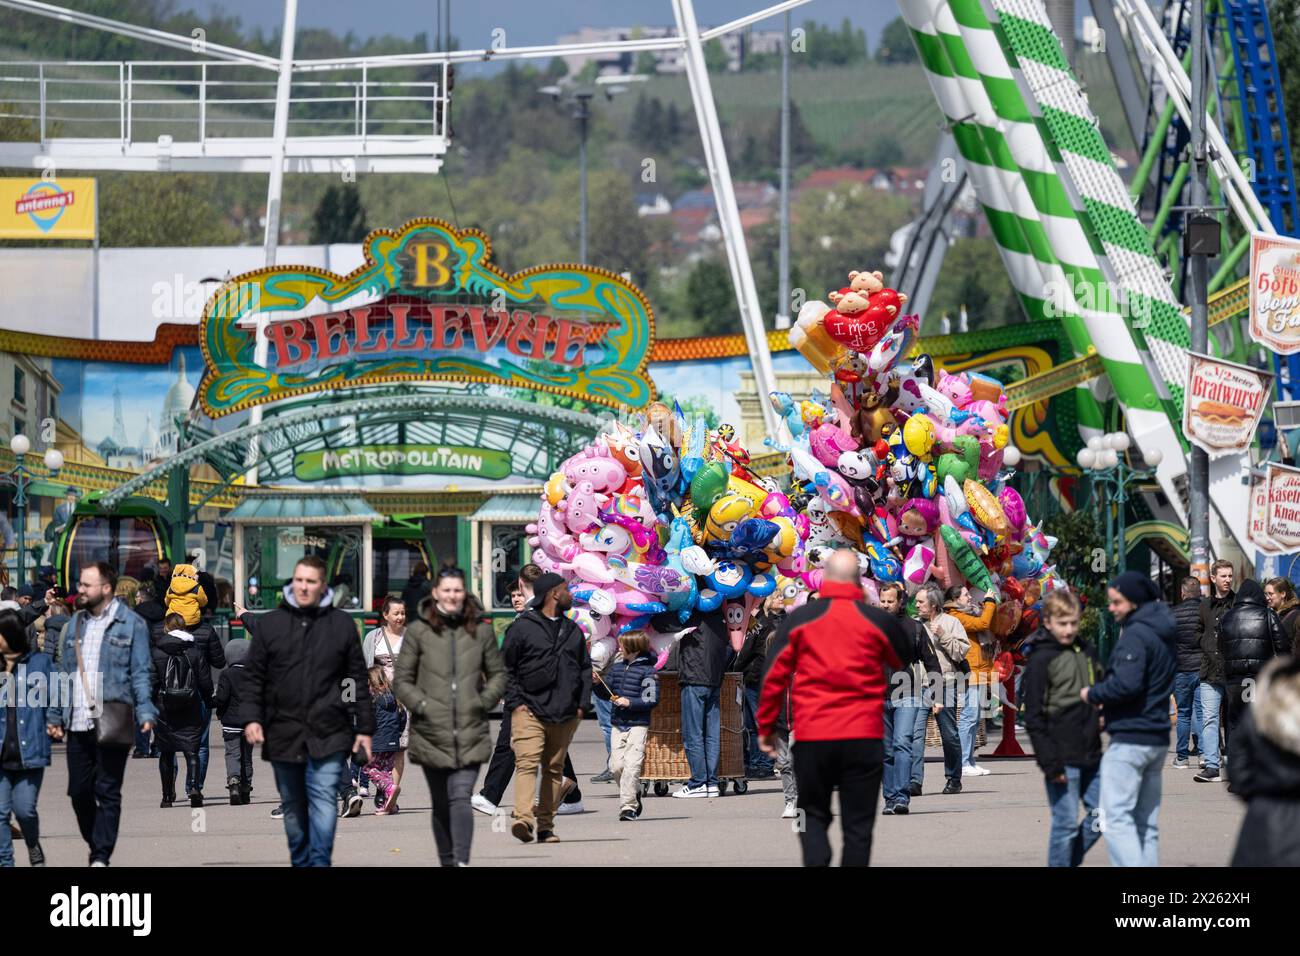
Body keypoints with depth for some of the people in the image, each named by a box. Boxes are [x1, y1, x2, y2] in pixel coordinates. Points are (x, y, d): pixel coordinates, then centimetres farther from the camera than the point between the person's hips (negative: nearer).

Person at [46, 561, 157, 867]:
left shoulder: (131, 624, -1)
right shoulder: (75, 624, 15)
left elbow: (141, 673, -4)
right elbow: (64, 674, 19)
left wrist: (145, 712, -15)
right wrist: (55, 716, 15)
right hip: (78, 724, 5)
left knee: (107, 792, -3)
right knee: (79, 790, 7)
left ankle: (101, 857, -1)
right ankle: (96, 846, 24)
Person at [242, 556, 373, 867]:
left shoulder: (342, 625, 5)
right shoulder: (269, 624, 6)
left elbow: (358, 681, 7)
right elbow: (253, 676, 7)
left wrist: (364, 728, 4)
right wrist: (251, 717, -5)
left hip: (328, 736, -2)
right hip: (283, 734, 2)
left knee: (324, 803, -12)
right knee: (293, 808, 11)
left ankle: (319, 863, -13)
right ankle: (301, 863, 22)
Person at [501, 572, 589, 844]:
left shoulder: (573, 631, 18)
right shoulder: (522, 627, 0)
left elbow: (585, 668, 23)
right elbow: (506, 667, 1)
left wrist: (582, 704, 11)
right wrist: (516, 702, -8)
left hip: (565, 715, 5)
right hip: (529, 710, -5)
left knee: (554, 769, 6)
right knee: (527, 763, -19)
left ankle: (546, 825, 9)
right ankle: (523, 819, -31)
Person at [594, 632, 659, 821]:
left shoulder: (647, 671, -6)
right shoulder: (616, 667, 13)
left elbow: (651, 700, -10)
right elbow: (606, 693, 19)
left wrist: (630, 702, -18)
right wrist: (598, 684, 0)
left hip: (638, 724, -6)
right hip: (618, 723, 6)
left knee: (631, 765, -13)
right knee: (616, 766, 2)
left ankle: (628, 806, -12)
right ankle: (634, 795, 24)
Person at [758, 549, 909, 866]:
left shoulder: (798, 619, 1)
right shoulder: (880, 621, 2)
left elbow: (774, 677, 2)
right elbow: (907, 662, 21)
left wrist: (765, 727, 13)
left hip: (812, 737, 0)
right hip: (864, 737, 0)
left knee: (814, 816, 14)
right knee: (858, 825, 7)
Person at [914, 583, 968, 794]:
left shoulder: (951, 622, 5)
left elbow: (962, 651, -4)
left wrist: (943, 636, -12)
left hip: (945, 684, -2)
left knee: (949, 735, 3)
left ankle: (954, 779, 14)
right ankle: (914, 780, -14)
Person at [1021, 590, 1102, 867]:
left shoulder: (1086, 653, 11)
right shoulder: (1041, 660, -8)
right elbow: (1033, 717, -11)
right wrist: (1049, 763, -15)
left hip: (1091, 755, 7)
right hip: (1063, 758, -7)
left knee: (1101, 816, 7)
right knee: (1066, 823, -5)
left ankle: (1070, 861, 22)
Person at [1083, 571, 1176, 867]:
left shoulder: (1134, 635, -14)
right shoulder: (1165, 634, 16)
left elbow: (1126, 684, -25)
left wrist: (1093, 694, -8)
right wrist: (1108, 704, 17)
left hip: (1129, 739, -9)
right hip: (1158, 738, 9)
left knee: (1116, 818, -9)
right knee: (1146, 824, 12)